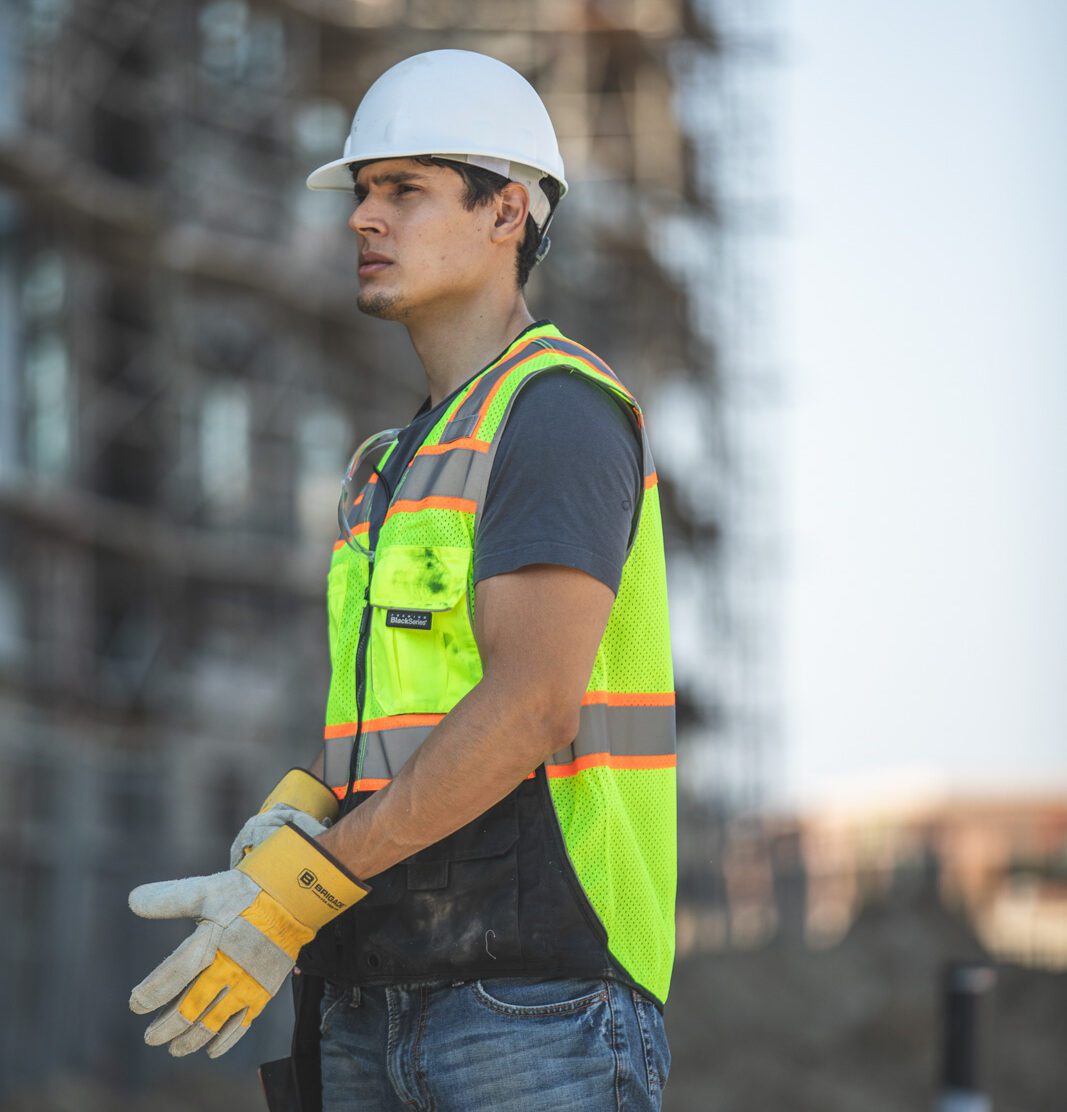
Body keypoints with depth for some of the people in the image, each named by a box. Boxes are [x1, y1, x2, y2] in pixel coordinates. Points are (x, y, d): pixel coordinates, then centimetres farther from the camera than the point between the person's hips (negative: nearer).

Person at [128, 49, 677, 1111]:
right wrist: (291, 816, -4)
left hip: (536, 993, -8)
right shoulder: (396, 464, 23)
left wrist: (299, 891, -18)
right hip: (374, 1008, 8)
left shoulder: (558, 407, -6)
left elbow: (534, 702, -17)